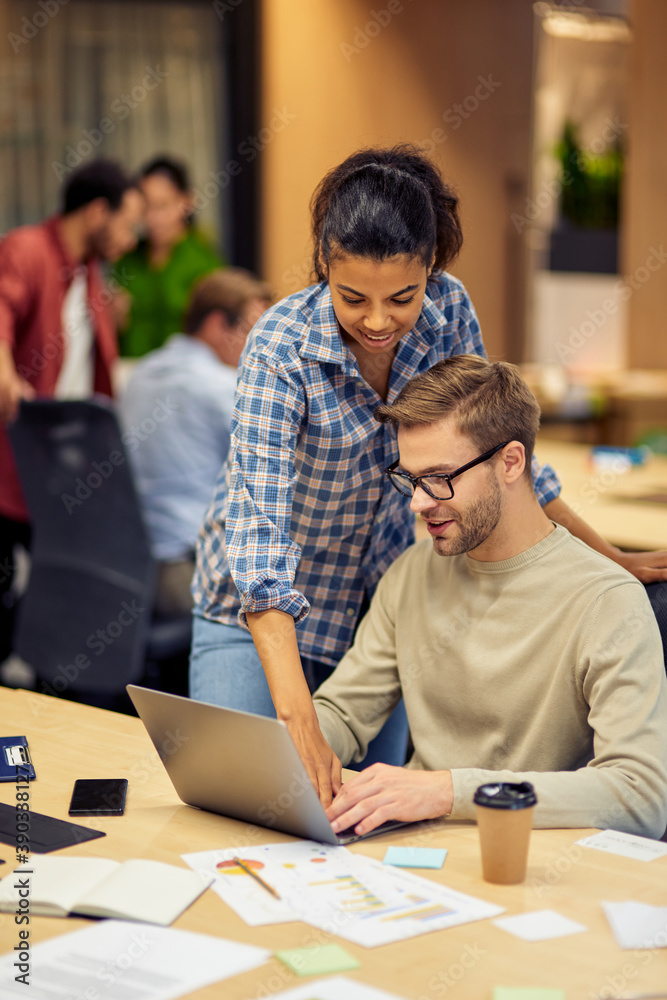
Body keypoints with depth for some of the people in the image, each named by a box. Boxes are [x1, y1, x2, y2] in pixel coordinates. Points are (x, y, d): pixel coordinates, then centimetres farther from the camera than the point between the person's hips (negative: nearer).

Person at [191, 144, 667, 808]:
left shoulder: (449, 311, -15)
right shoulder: (282, 347, -28)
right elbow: (258, 527, -37)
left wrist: (607, 555, 6)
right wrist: (297, 718, -47)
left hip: (378, 599, 4)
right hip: (262, 609, -3)